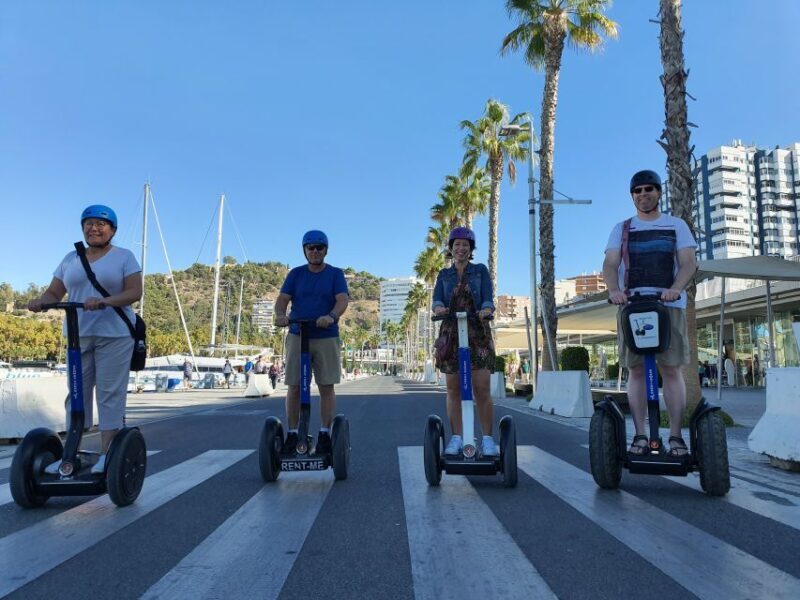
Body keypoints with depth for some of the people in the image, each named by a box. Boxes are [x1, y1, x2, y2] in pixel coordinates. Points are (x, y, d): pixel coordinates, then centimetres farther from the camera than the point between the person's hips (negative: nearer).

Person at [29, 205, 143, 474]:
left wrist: (104, 301, -24)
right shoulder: (71, 259, 15)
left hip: (114, 335, -4)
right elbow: (54, 293, 12)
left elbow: (134, 292, -8)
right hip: (78, 335, 5)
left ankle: (106, 454, 1)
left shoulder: (124, 256, 2)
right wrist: (40, 301, -10)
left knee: (109, 393, -4)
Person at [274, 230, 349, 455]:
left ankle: (324, 434, 8)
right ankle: (292, 434, 10)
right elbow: (282, 298, 0)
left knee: (326, 386, -1)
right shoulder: (296, 274, 10)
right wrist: (280, 315, -23)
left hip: (327, 338, -1)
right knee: (294, 387, 1)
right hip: (297, 337, 1)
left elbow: (343, 300, -9)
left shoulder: (336, 274, 5)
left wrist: (331, 316, -30)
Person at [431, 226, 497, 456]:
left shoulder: (481, 270, 10)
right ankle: (456, 437, 8)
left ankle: (487, 438, 2)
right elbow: (437, 299, -1)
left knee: (482, 389, -7)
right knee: (453, 388, 1)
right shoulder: (444, 275, 14)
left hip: (478, 334, -2)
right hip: (450, 334, 2)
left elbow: (488, 297, -3)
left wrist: (486, 309, -27)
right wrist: (439, 307, -25)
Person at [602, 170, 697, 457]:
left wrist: (676, 288, -20)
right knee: (636, 370, 0)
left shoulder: (676, 225, 13)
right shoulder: (622, 229, 15)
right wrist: (614, 290, -19)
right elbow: (610, 264, 2)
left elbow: (688, 263, 2)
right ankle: (640, 435, 4)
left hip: (669, 305, 0)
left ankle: (676, 436, 2)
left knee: (671, 369, -3)